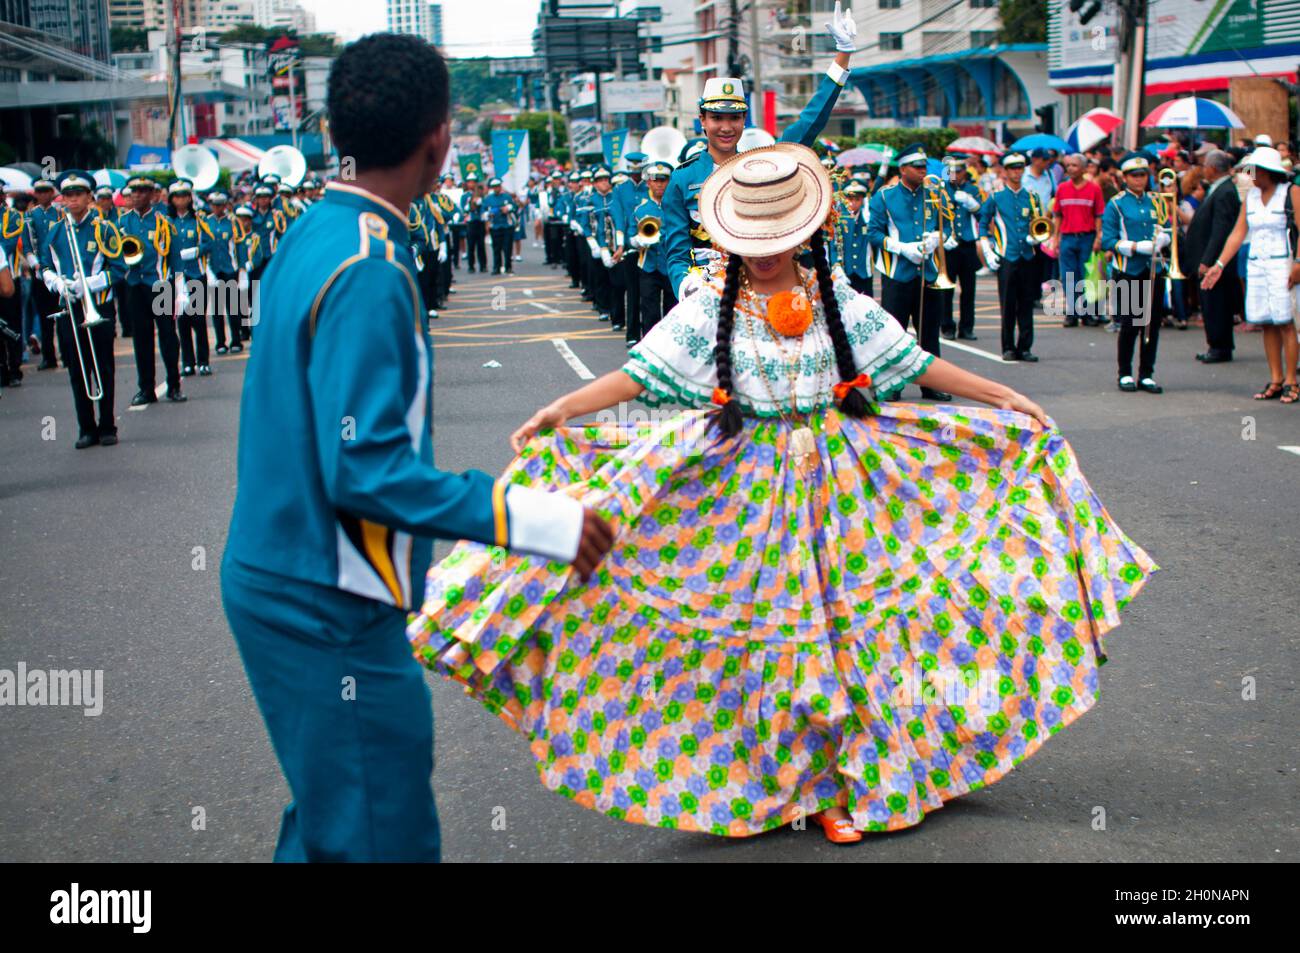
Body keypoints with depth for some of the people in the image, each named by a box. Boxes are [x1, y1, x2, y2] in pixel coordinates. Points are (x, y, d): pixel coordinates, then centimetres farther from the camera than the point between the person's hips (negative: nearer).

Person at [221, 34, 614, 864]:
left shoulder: (315, 234, 8)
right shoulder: (369, 272, -22)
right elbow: (365, 469, -26)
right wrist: (531, 518, -24)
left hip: (277, 579, 10)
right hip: (326, 607, -10)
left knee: (329, 810, 22)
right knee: (380, 833, -1)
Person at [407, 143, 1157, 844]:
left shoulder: (838, 300, 2)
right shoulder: (710, 309, -3)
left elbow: (913, 361, 6)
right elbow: (640, 373, -8)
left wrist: (1001, 397, 5)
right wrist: (564, 409, -20)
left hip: (837, 478, 2)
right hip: (748, 489, -1)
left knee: (843, 616, 4)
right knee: (757, 624, 4)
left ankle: (840, 782, 17)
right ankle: (757, 779, 20)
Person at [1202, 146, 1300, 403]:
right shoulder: (1251, 196, 12)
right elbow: (1238, 233, 11)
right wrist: (1219, 265, 4)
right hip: (1255, 264, 5)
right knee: (1266, 324, 4)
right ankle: (1275, 380, 9)